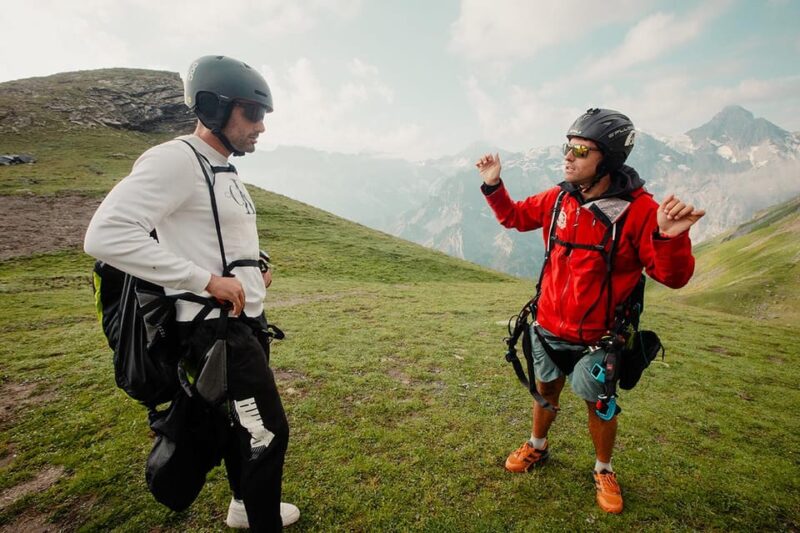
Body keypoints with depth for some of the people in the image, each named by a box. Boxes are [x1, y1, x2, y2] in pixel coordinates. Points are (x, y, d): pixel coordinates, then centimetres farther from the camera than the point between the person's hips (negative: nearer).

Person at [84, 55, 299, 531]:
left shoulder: (225, 169, 13)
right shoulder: (175, 160, -17)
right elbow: (106, 235, -25)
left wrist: (253, 269, 8)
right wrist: (207, 280, -25)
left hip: (248, 318, 10)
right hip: (216, 326, -10)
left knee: (241, 419, 23)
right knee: (267, 432, -2)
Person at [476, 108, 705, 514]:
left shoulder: (639, 210, -19)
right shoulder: (559, 198, -6)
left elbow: (673, 277, -18)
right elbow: (516, 216, 11)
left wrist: (670, 237, -37)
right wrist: (493, 186, -2)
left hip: (596, 339, -3)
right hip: (548, 328, 4)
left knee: (600, 404, 16)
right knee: (546, 391, 23)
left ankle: (603, 471, 45)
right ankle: (536, 447, 50)